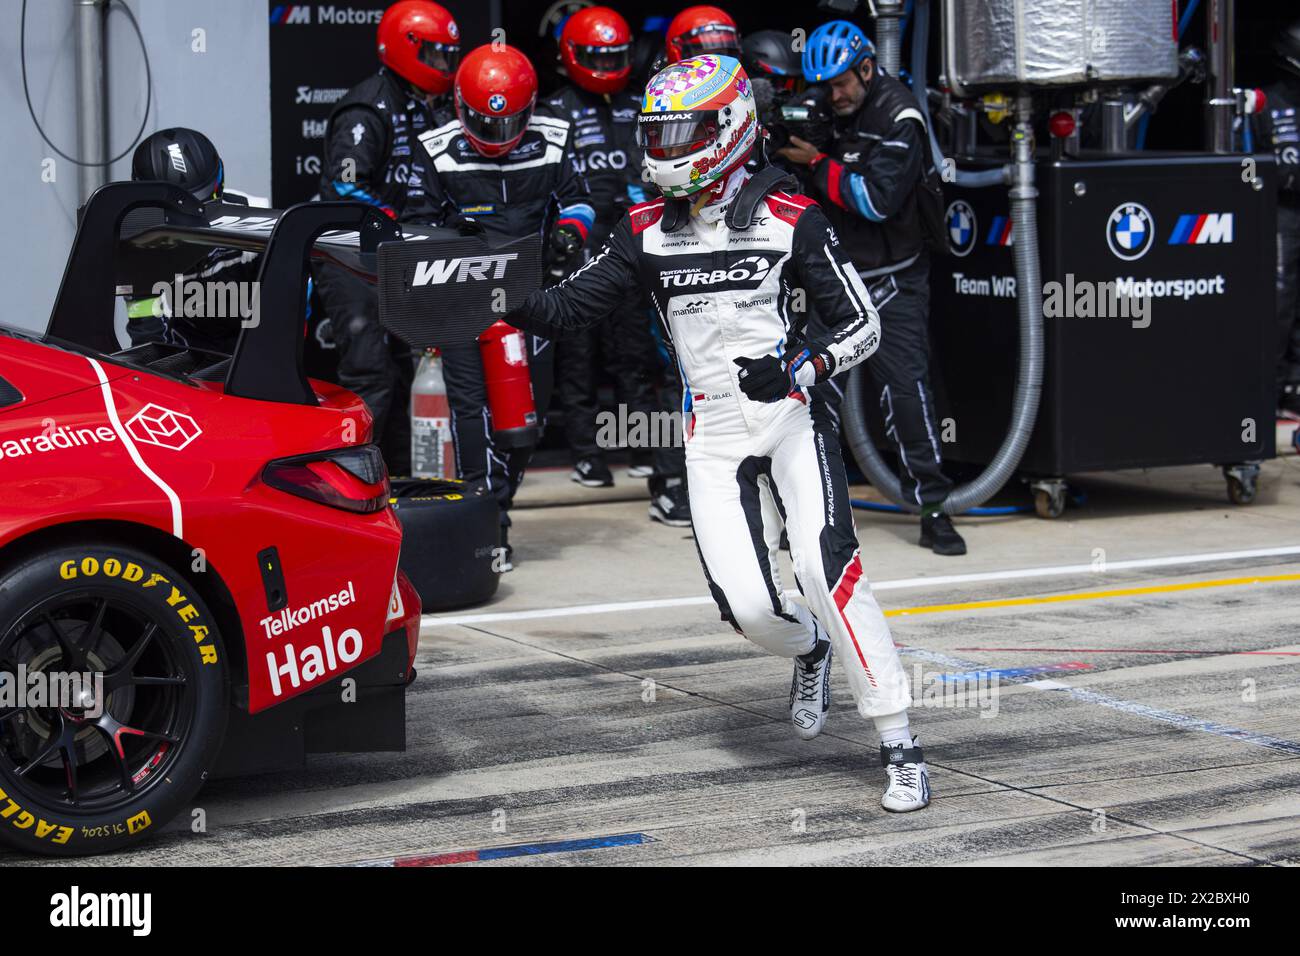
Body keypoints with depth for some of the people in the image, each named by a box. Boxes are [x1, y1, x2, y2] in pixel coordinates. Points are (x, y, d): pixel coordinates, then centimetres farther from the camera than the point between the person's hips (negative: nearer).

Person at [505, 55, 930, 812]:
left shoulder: (791, 220, -5)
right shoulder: (647, 231, 6)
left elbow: (862, 326, -4)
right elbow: (570, 308, 7)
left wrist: (798, 366, -22)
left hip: (792, 415, -3)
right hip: (713, 432, 3)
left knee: (828, 569, -21)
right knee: (747, 607, -8)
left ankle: (901, 746, -13)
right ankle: (811, 650, 30)